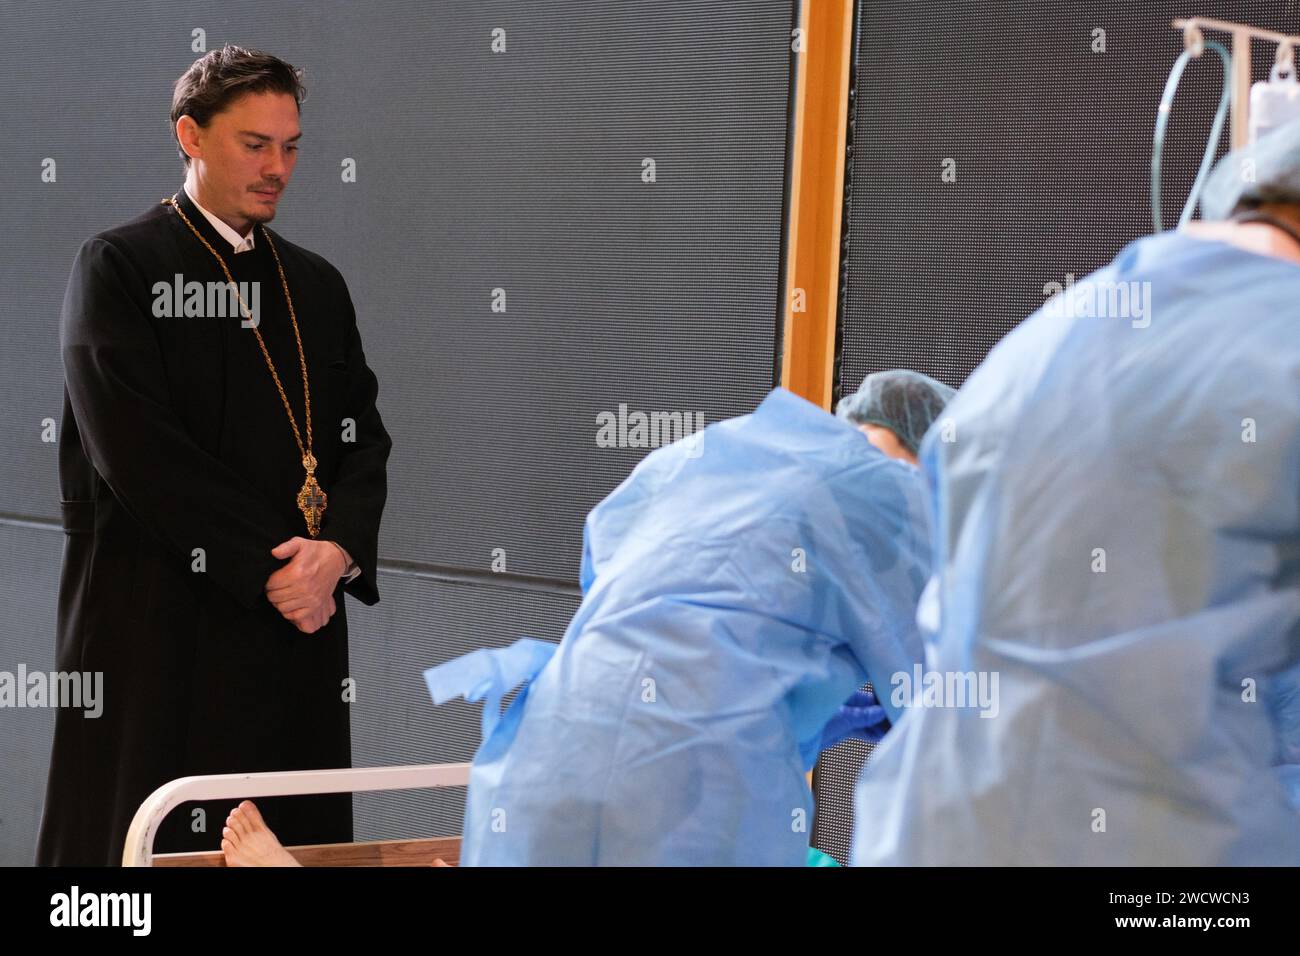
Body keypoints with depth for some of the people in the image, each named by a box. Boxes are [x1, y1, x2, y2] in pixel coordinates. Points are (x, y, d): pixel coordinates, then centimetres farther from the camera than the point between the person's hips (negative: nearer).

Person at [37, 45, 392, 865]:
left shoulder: (317, 284, 15)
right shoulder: (119, 268, -2)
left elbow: (364, 433, 10)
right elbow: (137, 450, -12)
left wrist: (339, 551, -10)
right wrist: (270, 563, -14)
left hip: (302, 624, 5)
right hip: (158, 625, -5)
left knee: (297, 840, 4)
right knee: (158, 844, -2)